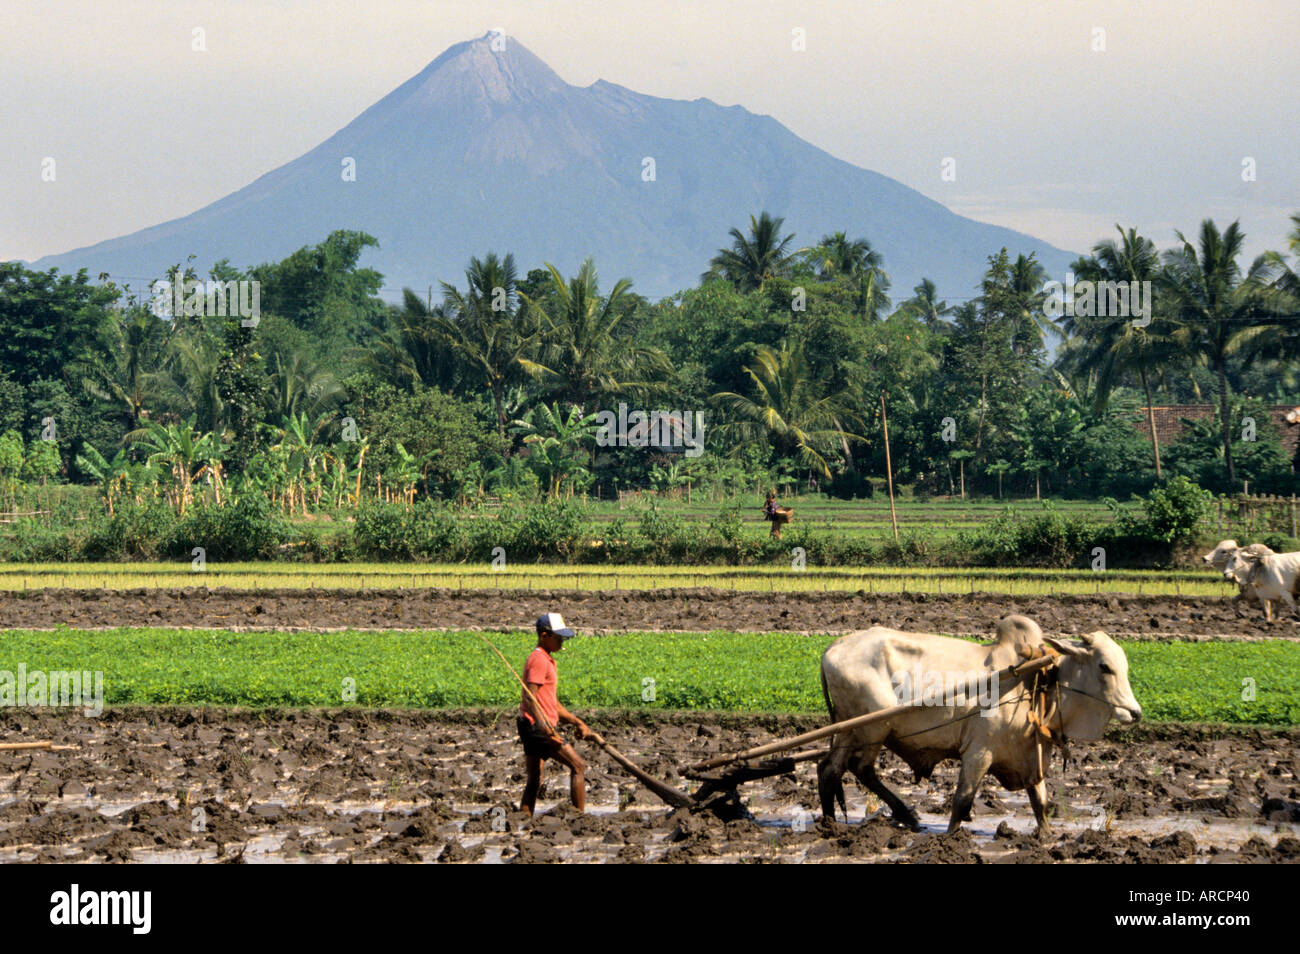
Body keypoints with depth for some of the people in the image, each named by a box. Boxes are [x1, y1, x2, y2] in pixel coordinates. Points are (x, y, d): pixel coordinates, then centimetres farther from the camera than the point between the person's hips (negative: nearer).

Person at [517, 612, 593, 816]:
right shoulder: (539, 660, -11)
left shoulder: (547, 660, 22)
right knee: (578, 767, -7)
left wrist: (578, 723, 23)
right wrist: (543, 725, -36)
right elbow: (530, 698, -22)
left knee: (533, 782, 9)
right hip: (537, 727, -10)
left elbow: (554, 705, 27)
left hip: (538, 728, 10)